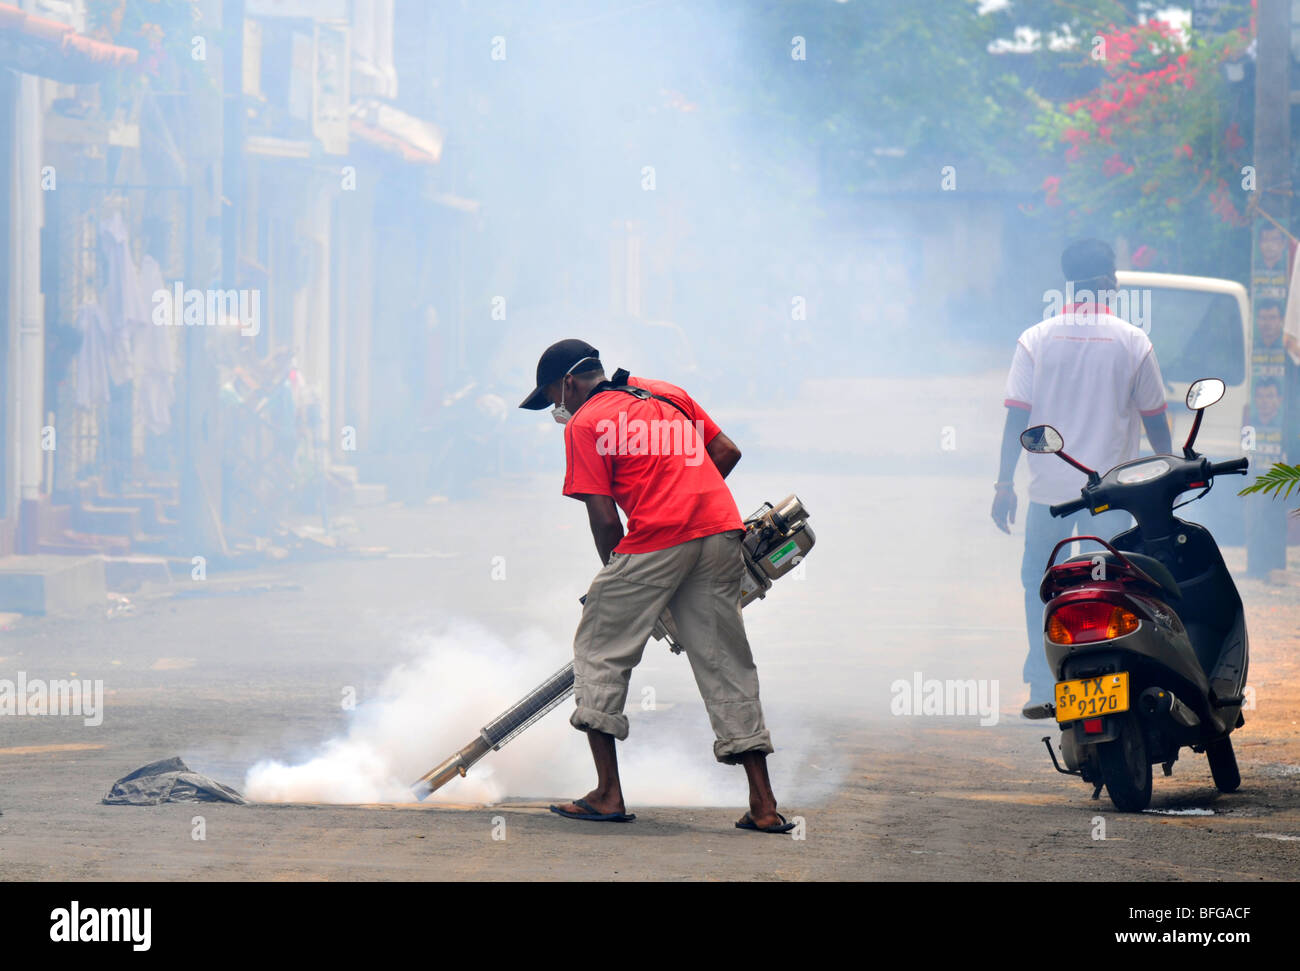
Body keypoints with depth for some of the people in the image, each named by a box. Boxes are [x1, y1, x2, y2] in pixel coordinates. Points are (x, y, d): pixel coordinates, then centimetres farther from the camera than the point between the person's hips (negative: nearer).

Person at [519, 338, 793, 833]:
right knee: (725, 664, 10)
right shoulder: (668, 394, 23)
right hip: (722, 531, 6)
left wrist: (613, 573, 13)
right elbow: (727, 452, 20)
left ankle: (608, 793, 4)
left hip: (656, 540, -6)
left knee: (599, 650, 9)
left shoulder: (584, 423, 4)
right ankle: (763, 806, 5)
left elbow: (604, 518, -2)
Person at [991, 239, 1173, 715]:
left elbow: (1017, 417, -4)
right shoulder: (1133, 342, -2)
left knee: (1040, 582, 13)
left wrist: (1004, 484, -1)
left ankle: (1043, 689, 7)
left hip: (1049, 486, 1)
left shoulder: (1036, 340, -2)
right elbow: (1154, 419, 4)